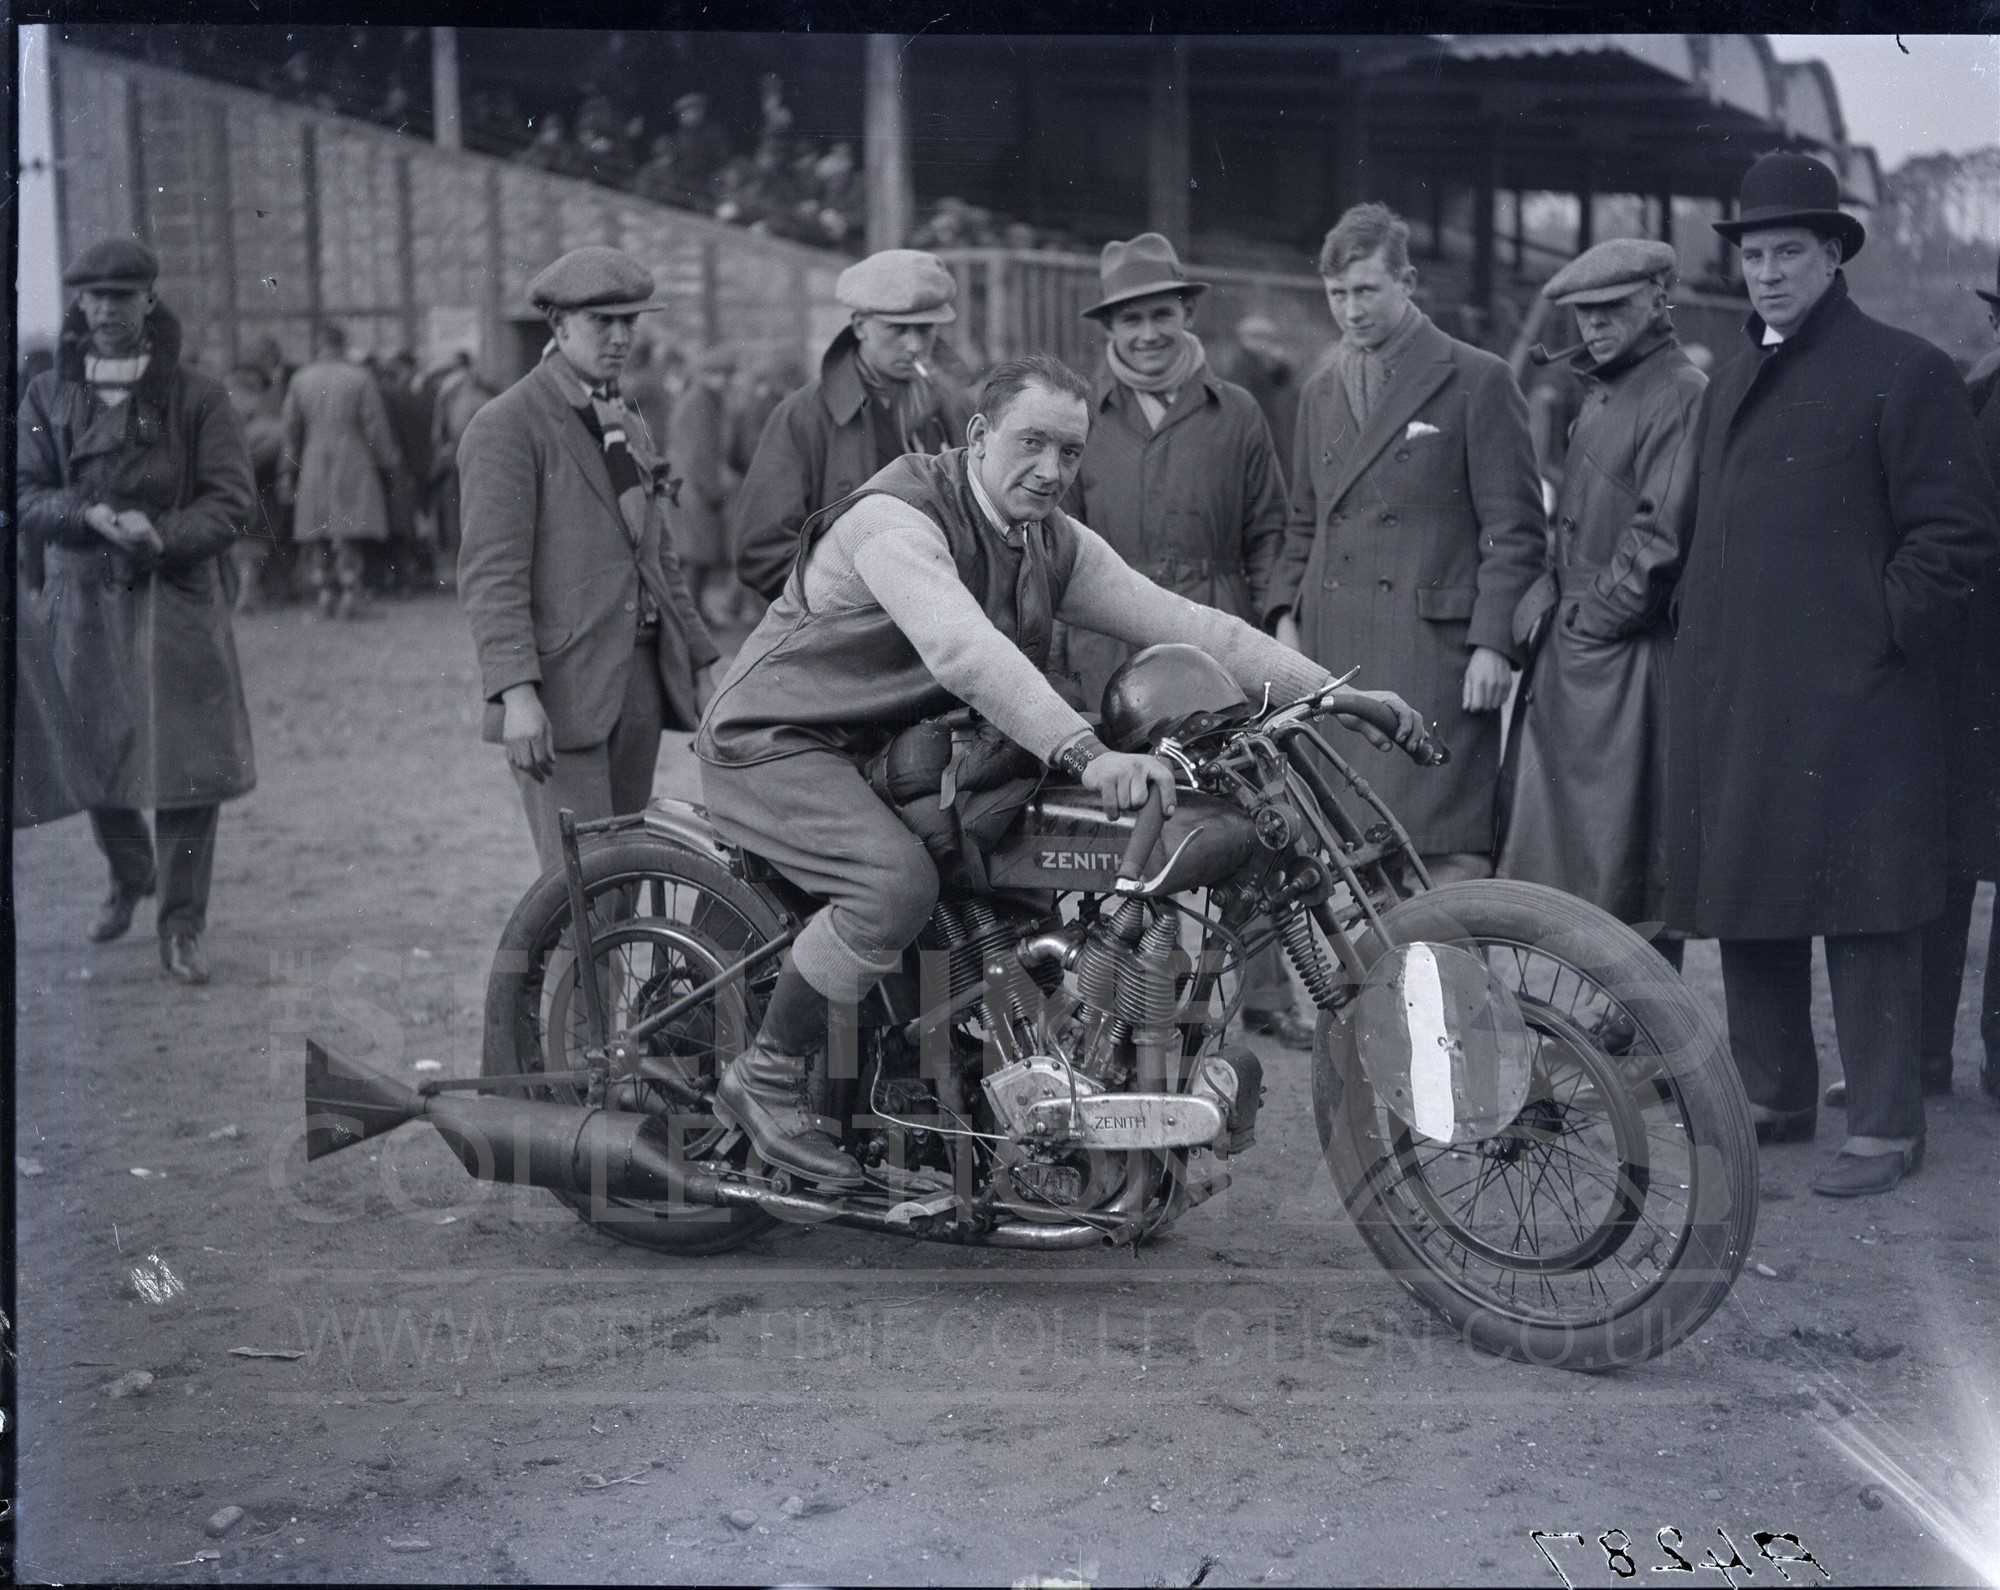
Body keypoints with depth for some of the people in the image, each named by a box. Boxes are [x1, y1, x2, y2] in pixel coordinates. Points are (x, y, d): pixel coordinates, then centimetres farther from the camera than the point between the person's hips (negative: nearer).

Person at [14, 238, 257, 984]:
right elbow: (28, 496, 4)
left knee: (185, 765, -6)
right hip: (82, 602, 3)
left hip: (176, 598, -2)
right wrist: (92, 516, -15)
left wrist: (161, 536, -18)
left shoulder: (195, 396, 1)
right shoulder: (48, 396, 8)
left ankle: (182, 927, 5)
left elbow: (231, 500, -2)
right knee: (91, 762, 11)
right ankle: (129, 877, 39)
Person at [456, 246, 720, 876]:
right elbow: (490, 573, -14)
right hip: (562, 690, -8)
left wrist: (699, 665, 19)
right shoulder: (505, 427, -6)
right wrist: (517, 694, -22)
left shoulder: (628, 425, 20)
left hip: (641, 678, 8)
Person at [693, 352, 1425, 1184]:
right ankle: (766, 1078, -15)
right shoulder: (898, 519, -24)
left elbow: (1182, 622, -2)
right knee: (898, 880, -31)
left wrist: (1335, 693, -11)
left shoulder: (1053, 545, 2)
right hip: (773, 742, -9)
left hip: (876, 752, 9)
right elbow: (964, 649, -40)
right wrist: (1085, 754, -52)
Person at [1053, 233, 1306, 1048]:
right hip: (1109, 651, 0)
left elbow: (1269, 531, 14)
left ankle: (1265, 994, 5)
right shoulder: (1083, 417, 8)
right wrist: (1056, 644, 6)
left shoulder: (1236, 414, 9)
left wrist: (1267, 621, 4)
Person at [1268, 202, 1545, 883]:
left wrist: (1493, 642, -10)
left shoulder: (1478, 382, 2)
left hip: (1432, 651, -5)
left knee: (1446, 853, -11)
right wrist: (1286, 613, 12)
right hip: (1331, 649, 6)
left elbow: (1514, 529, -1)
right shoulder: (1321, 391, 20)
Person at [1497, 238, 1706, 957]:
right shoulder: (1600, 394, 19)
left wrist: (1592, 619, -11)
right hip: (1572, 657, 9)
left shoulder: (1680, 396, -11)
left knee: (1627, 867, -4)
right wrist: (1546, 604, 9)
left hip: (1627, 665, -9)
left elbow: (1661, 540, -18)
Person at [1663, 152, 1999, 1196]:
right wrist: (1698, 627, 15)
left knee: (1863, 914, -4)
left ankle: (1886, 1127, 3)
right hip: (1726, 696, 7)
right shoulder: (1731, 383, 19)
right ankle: (1772, 1097, 24)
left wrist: (1885, 632, -12)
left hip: (1846, 698, -7)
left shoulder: (1902, 372, -3)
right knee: (1746, 901, 12)